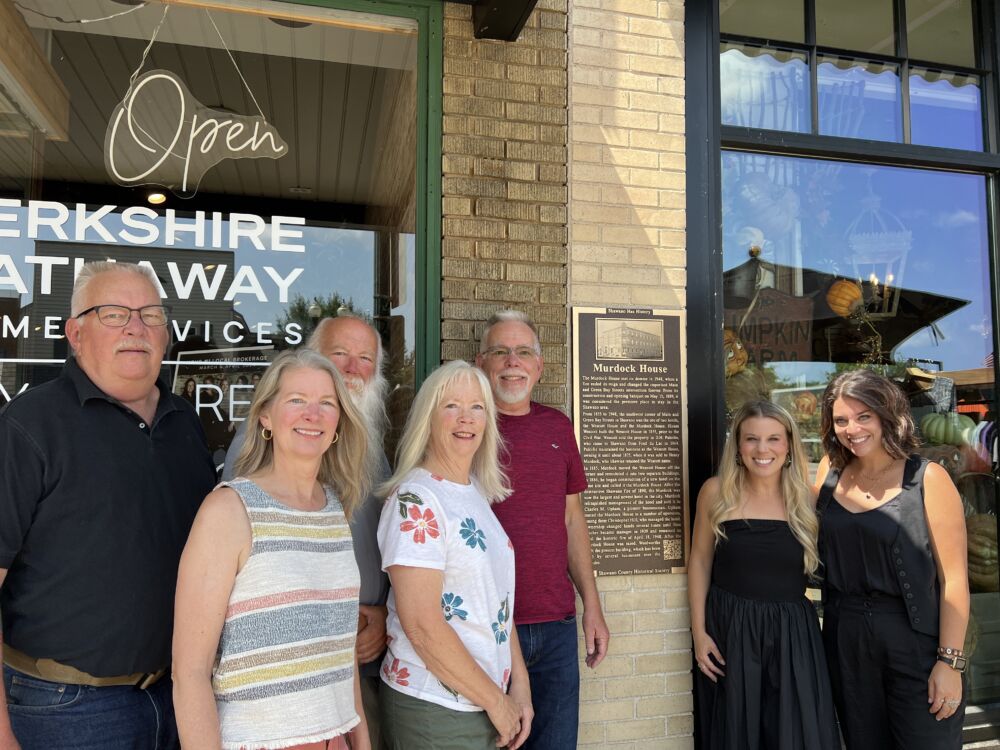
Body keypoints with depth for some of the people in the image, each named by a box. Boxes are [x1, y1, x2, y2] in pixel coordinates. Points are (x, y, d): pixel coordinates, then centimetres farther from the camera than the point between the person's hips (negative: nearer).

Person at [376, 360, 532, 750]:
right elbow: (422, 625, -22)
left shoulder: (477, 493, 6)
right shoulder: (415, 501, -19)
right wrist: (496, 701, -13)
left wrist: (519, 684, 4)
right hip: (434, 709, -7)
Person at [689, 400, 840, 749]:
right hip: (729, 631, -1)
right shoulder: (717, 492, -6)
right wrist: (699, 632, -2)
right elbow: (700, 562, 1)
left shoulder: (806, 497, -2)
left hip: (793, 634, 1)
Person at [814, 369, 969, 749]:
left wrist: (950, 661, -13)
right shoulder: (831, 472, 3)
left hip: (915, 637, -4)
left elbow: (954, 577, -11)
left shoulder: (928, 479, -9)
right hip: (845, 637, 4)